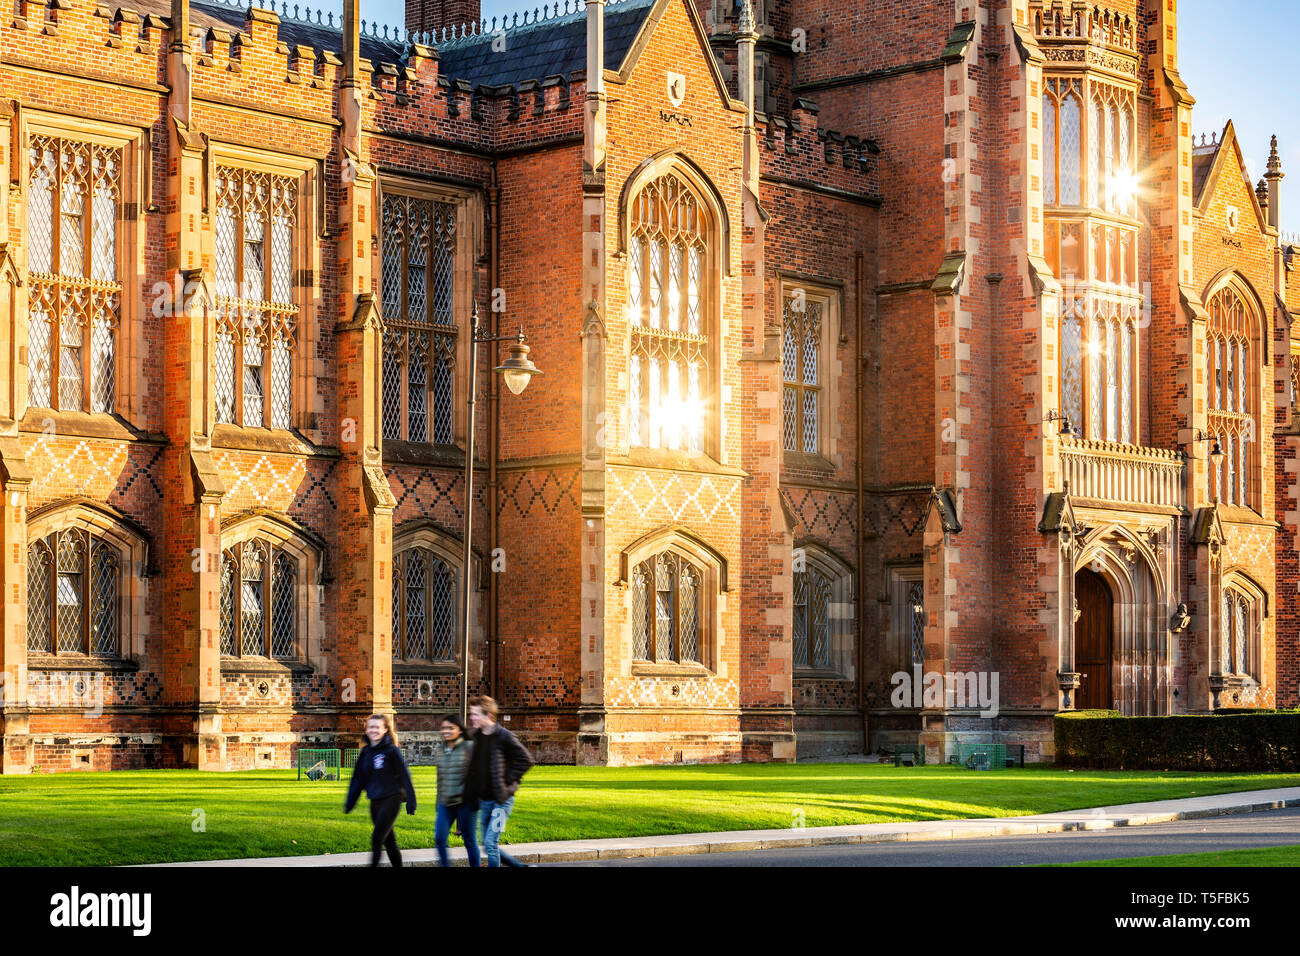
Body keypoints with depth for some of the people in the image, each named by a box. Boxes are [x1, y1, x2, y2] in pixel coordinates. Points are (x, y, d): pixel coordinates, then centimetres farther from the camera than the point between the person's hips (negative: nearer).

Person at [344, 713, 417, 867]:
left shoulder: (391, 750, -8)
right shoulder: (365, 752, 10)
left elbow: (404, 776, -8)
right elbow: (358, 779, 16)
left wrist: (410, 801, -11)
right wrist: (349, 803, 15)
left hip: (391, 800, -6)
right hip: (375, 802, 6)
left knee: (377, 839, -12)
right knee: (388, 841, 11)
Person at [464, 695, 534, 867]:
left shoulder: (504, 737, -13)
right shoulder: (476, 737, 8)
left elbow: (526, 760, -11)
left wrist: (508, 780, -13)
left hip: (501, 799, -8)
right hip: (484, 800, 8)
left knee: (491, 843, -14)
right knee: (489, 847, 10)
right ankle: (522, 866, 25)